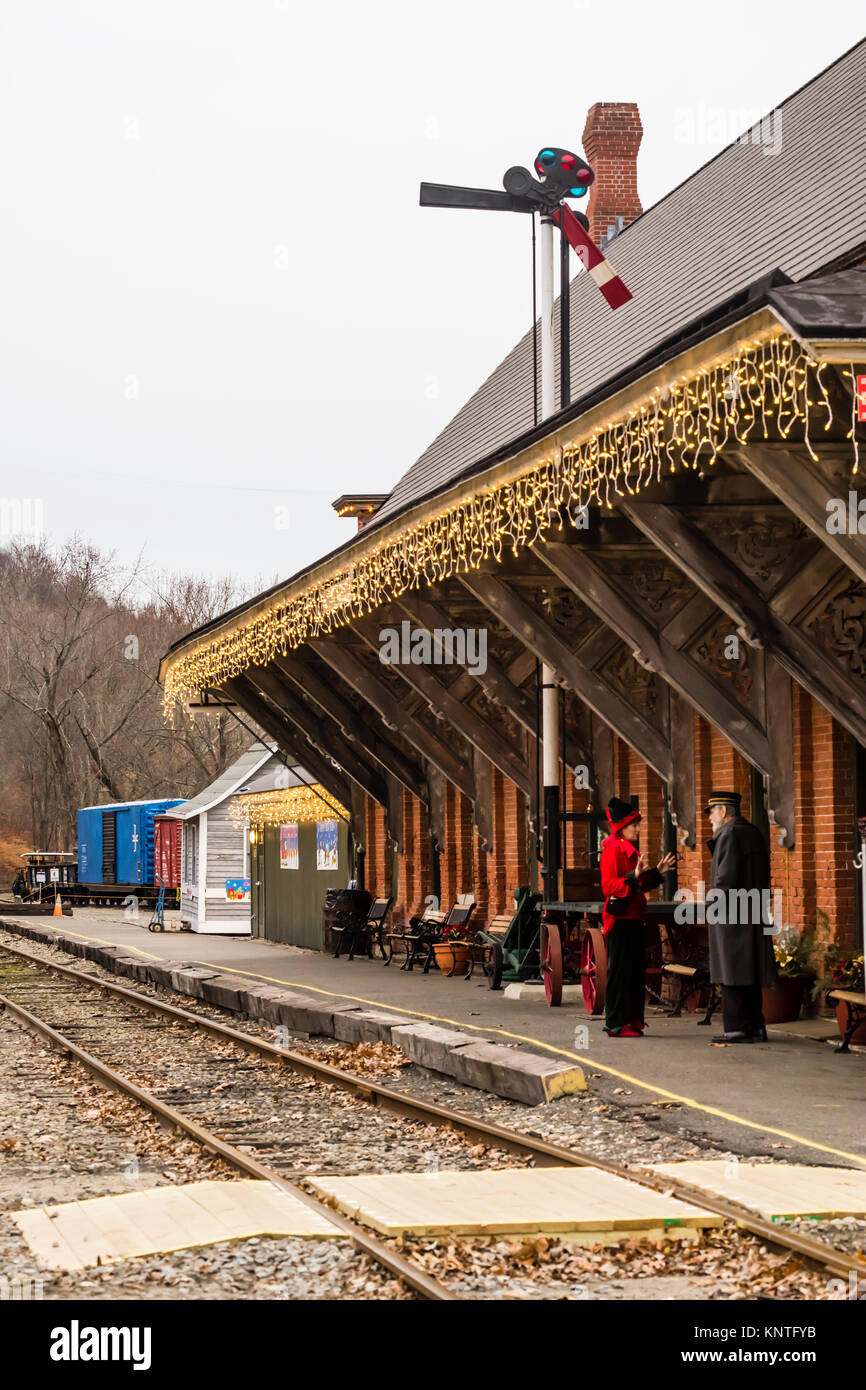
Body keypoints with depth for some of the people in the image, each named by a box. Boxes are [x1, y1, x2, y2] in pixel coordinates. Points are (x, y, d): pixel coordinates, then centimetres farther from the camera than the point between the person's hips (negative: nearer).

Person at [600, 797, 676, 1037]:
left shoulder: (629, 850, 17)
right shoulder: (613, 851, -12)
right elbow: (608, 886, -20)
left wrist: (657, 872, 16)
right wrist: (634, 877, -31)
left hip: (633, 918, 10)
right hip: (620, 918, -10)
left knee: (634, 971, 11)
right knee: (620, 971, -7)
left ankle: (630, 1021, 16)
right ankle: (616, 1024, -4)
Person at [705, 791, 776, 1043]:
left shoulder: (729, 834, -11)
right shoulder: (754, 833, 17)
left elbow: (726, 874, -19)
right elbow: (762, 876, 19)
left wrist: (714, 906, -15)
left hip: (729, 915, -9)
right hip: (753, 914, 9)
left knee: (731, 973, -7)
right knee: (749, 973, 11)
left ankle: (737, 1028, -9)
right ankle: (756, 1025, 12)